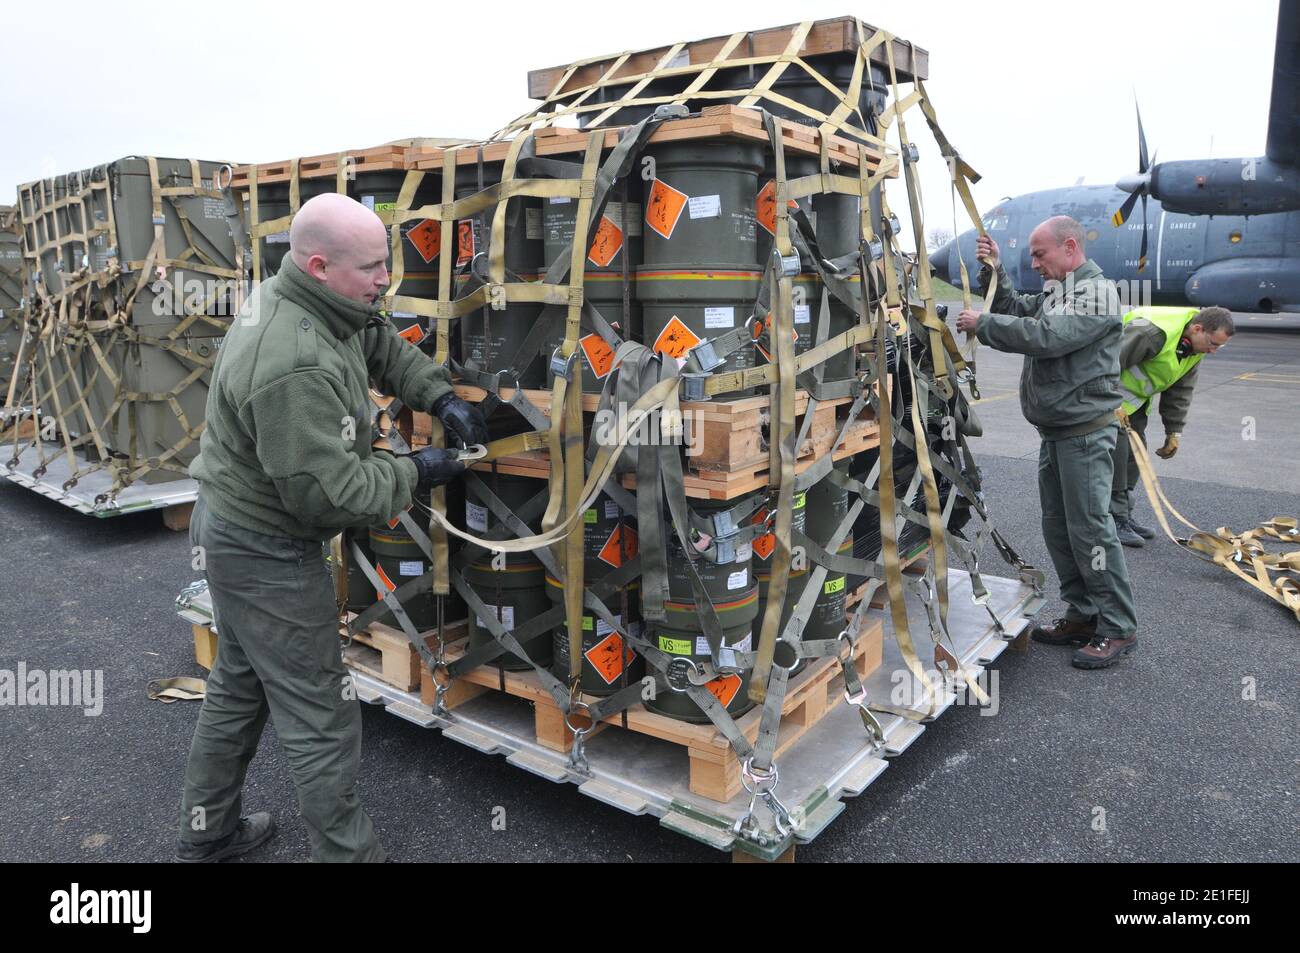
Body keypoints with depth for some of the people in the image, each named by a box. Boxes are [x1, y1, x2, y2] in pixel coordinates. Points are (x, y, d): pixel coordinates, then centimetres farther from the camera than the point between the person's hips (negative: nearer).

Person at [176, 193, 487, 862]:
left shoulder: (289, 298, -2)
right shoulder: (294, 367, -33)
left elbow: (382, 347, 11)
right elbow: (328, 494, -30)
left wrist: (441, 399, -2)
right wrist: (415, 473, -17)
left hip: (231, 527, 11)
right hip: (266, 554, -11)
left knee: (239, 686, 25)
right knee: (319, 717, 2)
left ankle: (206, 834, 43)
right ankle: (347, 853, 19)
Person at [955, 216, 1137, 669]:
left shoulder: (1096, 291, -12)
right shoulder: (1053, 292, 18)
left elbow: (1048, 337, -25)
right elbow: (1015, 311, 18)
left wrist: (982, 323, -20)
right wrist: (994, 272, 4)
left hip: (1085, 432, -9)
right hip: (1054, 432, 9)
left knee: (1090, 528, -8)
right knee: (1058, 528, 13)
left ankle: (1117, 628, 2)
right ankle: (1083, 615, 23)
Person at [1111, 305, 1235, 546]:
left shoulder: (1195, 348, 1)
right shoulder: (1152, 332, -31)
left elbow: (1180, 392, 9)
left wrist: (1174, 432, 7)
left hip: (1136, 398, 9)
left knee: (1135, 452, 9)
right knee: (1117, 452, -12)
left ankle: (1124, 516, 18)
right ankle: (1114, 520, -5)